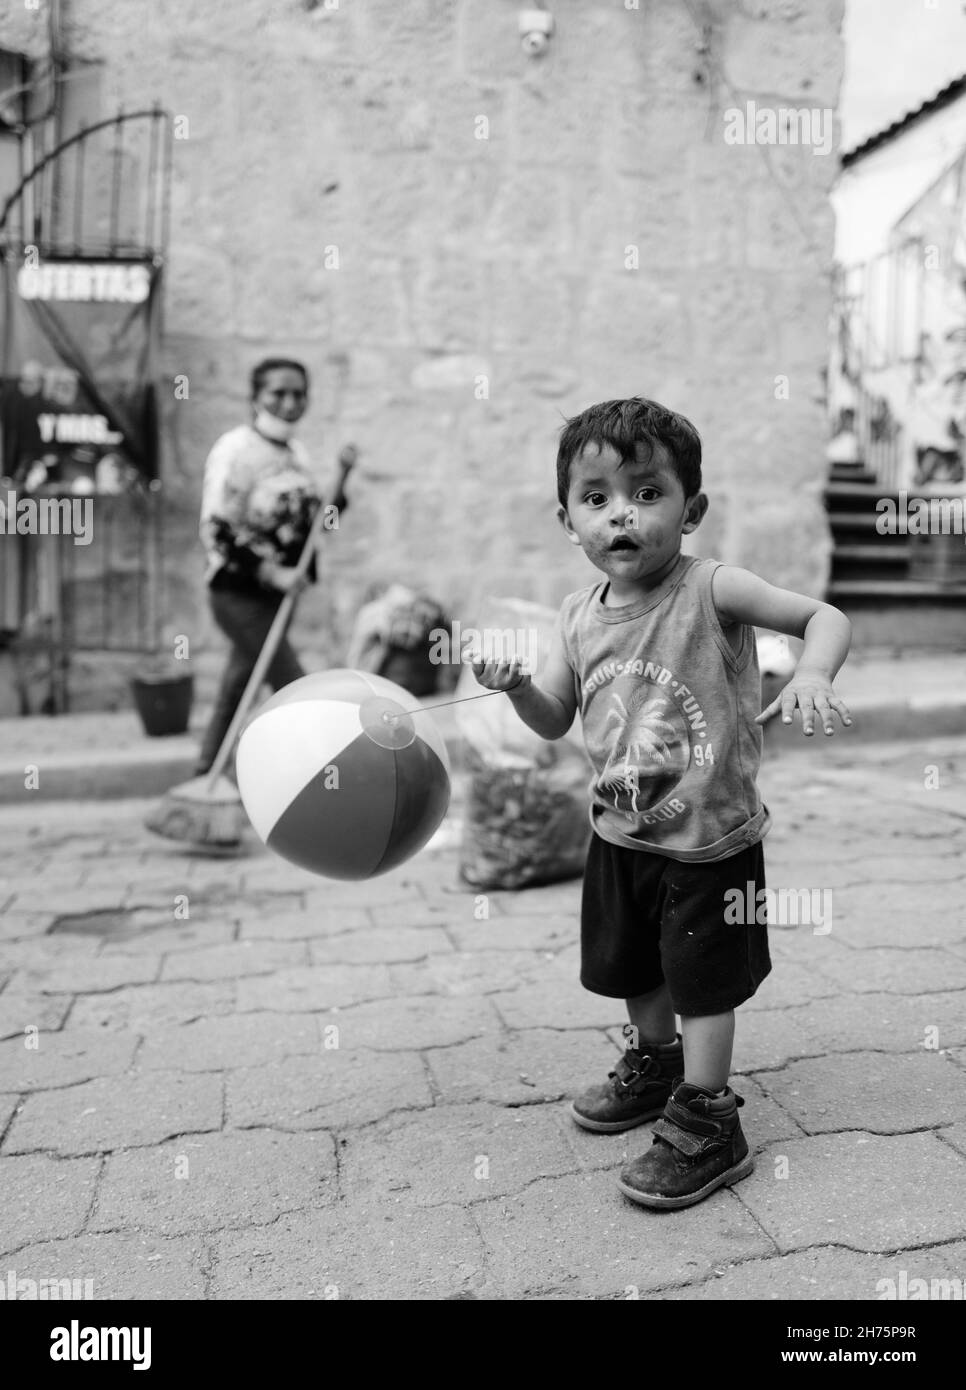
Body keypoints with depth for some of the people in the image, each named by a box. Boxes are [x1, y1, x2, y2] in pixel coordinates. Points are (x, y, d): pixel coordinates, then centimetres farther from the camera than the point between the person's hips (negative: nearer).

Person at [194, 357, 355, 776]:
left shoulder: (296, 453, 11)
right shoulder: (236, 450, -13)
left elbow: (315, 521, 17)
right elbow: (217, 530, -17)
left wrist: (342, 476, 2)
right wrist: (273, 573, -23)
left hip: (276, 595, 8)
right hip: (239, 593, -8)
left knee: (236, 691, 15)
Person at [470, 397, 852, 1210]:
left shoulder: (711, 590, -18)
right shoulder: (579, 617, -2)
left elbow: (825, 615, -15)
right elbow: (555, 722, 5)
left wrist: (811, 676, -35)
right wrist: (515, 686, -14)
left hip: (711, 841, -6)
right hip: (621, 833, 6)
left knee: (701, 981, 5)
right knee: (633, 968, 24)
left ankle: (705, 1126, 22)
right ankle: (654, 1062, 49)